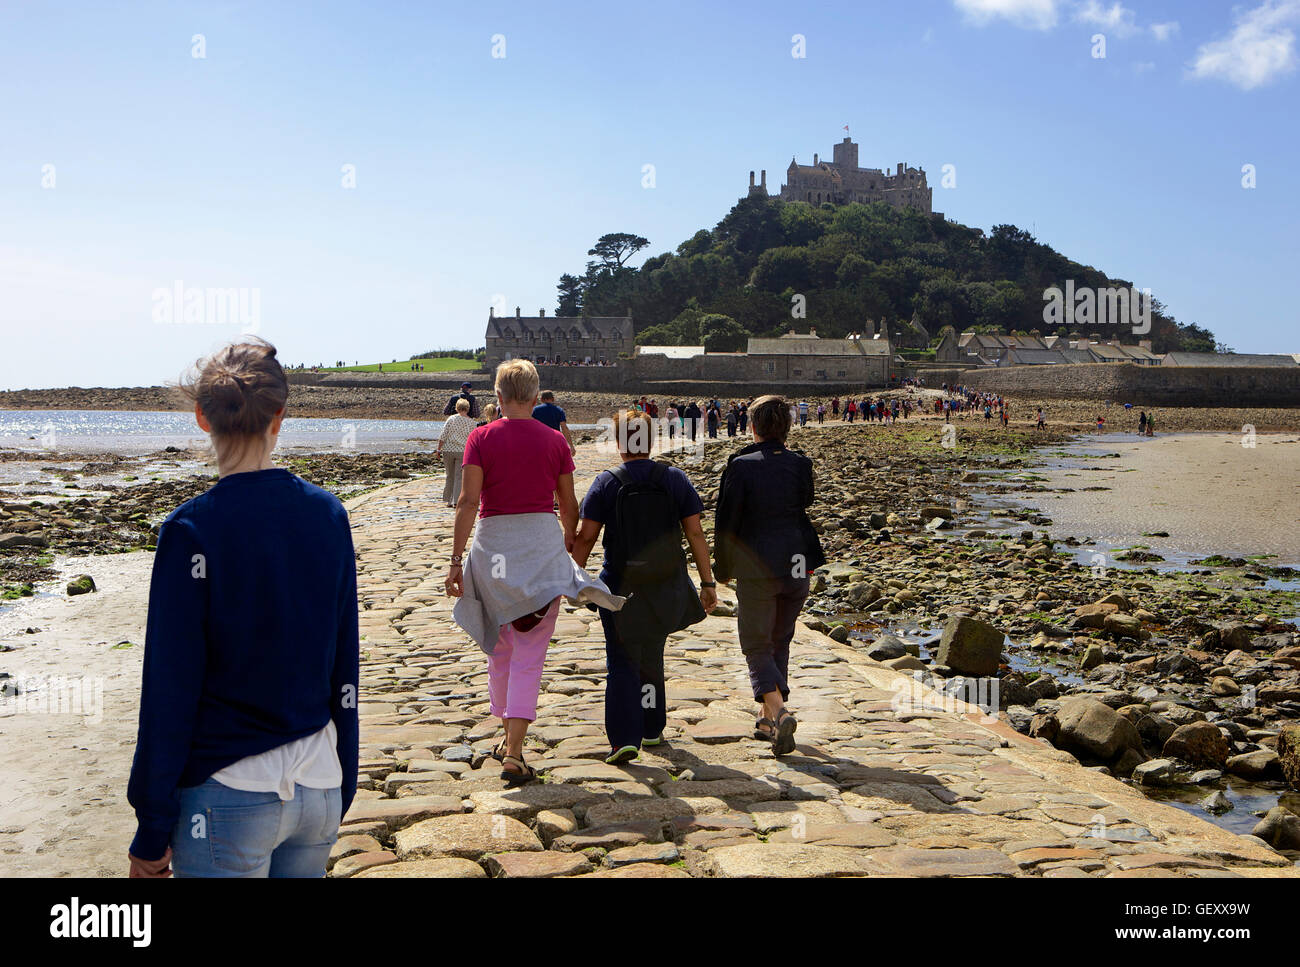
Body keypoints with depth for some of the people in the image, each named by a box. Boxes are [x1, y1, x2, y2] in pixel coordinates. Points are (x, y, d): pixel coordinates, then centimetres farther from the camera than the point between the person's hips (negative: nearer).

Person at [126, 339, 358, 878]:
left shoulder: (193, 531, -14)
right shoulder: (329, 515, 0)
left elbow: (170, 692, -13)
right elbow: (346, 670, 5)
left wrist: (152, 834, -4)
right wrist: (340, 791, 15)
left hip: (230, 796, -5)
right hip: (319, 785, 5)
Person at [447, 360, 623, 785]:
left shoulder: (481, 438, -3)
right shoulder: (555, 440, 1)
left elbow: (468, 501, -10)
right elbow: (569, 506, 7)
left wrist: (456, 559, -7)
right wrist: (569, 547, 24)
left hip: (493, 543, 0)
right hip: (543, 540, 0)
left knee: (499, 650, 18)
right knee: (529, 654, 0)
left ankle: (508, 736, 31)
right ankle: (514, 752, -7)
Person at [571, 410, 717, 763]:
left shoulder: (606, 483, -7)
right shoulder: (675, 479, -1)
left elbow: (586, 536, -7)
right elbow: (695, 534, -1)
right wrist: (708, 582, 6)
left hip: (620, 586, -3)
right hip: (666, 588, 3)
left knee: (622, 663, 3)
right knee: (651, 657, 20)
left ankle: (625, 738, -9)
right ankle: (652, 729, 31)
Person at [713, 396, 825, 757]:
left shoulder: (741, 466, -11)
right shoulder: (800, 464, -1)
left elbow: (727, 522, -8)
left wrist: (723, 570, 4)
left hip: (756, 568, -4)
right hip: (796, 565, 4)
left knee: (757, 647, 5)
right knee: (779, 642, 18)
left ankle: (779, 711, -17)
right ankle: (770, 720, 26)